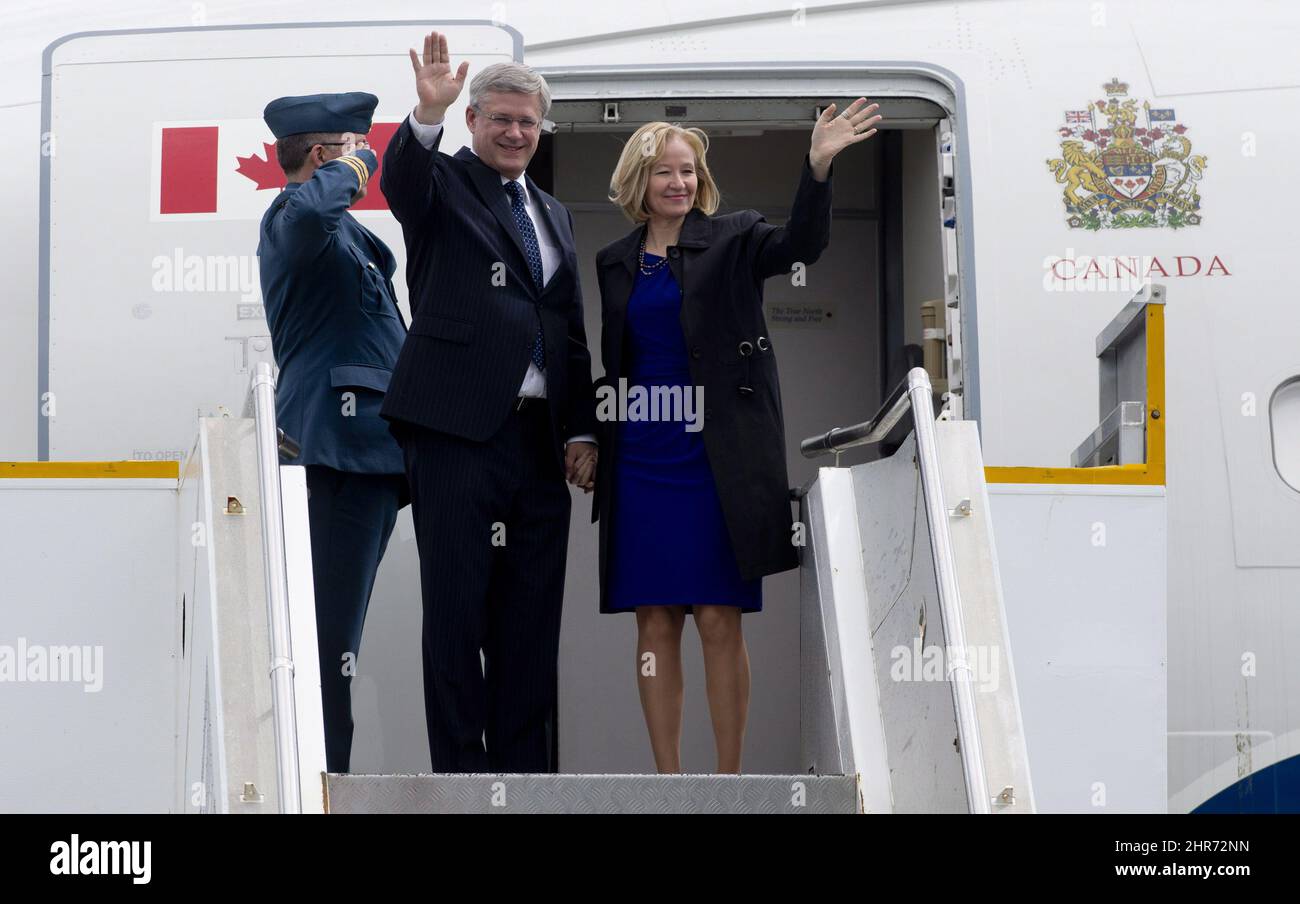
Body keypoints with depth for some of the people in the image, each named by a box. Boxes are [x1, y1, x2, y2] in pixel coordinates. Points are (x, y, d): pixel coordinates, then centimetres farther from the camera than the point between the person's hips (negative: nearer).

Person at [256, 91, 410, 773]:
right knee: (330, 639, -13)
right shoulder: (293, 217, -8)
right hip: (340, 449, -11)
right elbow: (310, 208, -33)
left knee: (334, 635, 12)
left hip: (368, 452, 11)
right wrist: (352, 168, -15)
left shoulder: (344, 233, 26)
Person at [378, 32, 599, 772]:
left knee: (532, 615, 8)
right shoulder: (443, 183, 4)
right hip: (460, 432, -6)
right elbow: (402, 179, -22)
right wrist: (429, 114, -39)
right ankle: (460, 772, 3)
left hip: (540, 439, 6)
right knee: (457, 608, -2)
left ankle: (524, 768, 14)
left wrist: (582, 431, 11)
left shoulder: (554, 215, 21)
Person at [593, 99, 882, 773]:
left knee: (720, 622, -4)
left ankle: (728, 782, 1)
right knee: (655, 624, 2)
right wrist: (593, 441, 9)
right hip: (642, 460, 3)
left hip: (716, 459, -3)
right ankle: (667, 782, 6)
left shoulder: (732, 240, 4)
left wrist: (818, 167, -31)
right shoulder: (615, 263, 13)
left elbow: (801, 244, -15)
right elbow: (613, 364, 17)